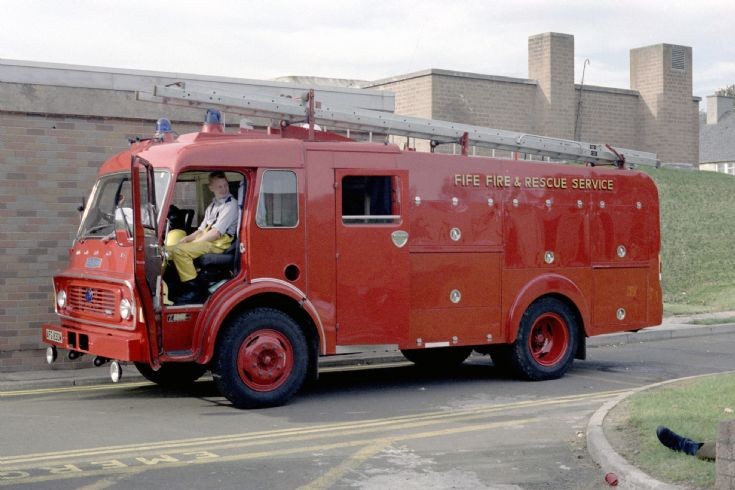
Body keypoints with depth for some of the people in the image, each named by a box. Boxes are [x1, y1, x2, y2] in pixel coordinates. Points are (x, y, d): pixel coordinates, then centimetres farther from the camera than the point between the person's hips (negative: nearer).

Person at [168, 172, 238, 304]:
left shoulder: (231, 205, -7)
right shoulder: (213, 205, 21)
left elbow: (217, 232, -15)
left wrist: (195, 242, -13)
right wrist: (187, 238, 4)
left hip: (219, 243, -9)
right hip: (205, 239, 9)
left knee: (179, 251, -26)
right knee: (170, 249, -2)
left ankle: (192, 290, -22)